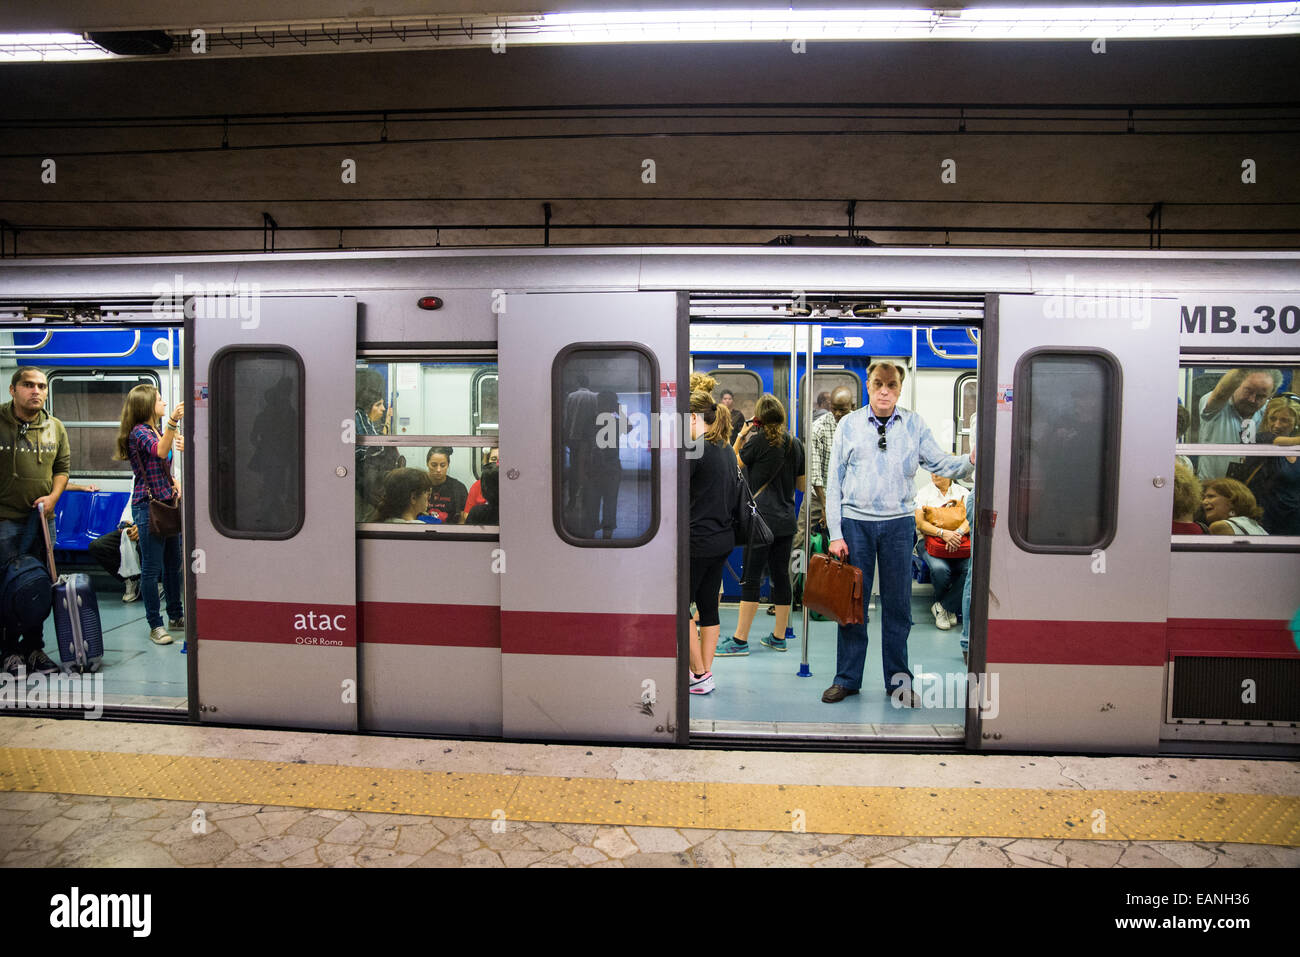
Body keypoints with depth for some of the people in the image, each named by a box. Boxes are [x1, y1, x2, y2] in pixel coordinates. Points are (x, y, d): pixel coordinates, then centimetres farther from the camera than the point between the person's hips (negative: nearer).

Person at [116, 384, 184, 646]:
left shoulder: (157, 431, 17)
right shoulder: (139, 432, -9)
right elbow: (160, 452, -31)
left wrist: (174, 483, 10)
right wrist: (172, 422, -43)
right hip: (148, 505, -9)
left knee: (173, 563, 14)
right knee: (152, 567, -3)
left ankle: (176, 615, 25)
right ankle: (155, 626, 3)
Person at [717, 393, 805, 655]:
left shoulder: (757, 440, -7)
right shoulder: (796, 444, 9)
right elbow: (802, 484, 16)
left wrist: (740, 437, 9)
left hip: (761, 518, -6)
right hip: (787, 520, 6)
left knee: (751, 577, -4)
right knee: (781, 576, 11)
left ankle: (740, 640, -2)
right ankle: (779, 637, 19)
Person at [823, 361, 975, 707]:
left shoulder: (914, 425, 7)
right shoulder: (849, 424, 3)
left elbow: (939, 462, 0)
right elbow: (835, 481, 1)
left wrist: (970, 461, -22)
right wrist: (835, 533, -5)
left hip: (898, 522, 1)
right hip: (855, 520, -1)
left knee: (897, 604, 7)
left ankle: (898, 680, 20)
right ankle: (847, 678, 18)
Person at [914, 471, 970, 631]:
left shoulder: (962, 493, 13)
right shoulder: (924, 493, 6)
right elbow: (920, 523, -6)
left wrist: (958, 533, -23)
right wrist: (943, 533, -23)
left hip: (958, 542, 2)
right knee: (940, 569, -33)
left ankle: (943, 607, -11)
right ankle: (949, 609, -3)